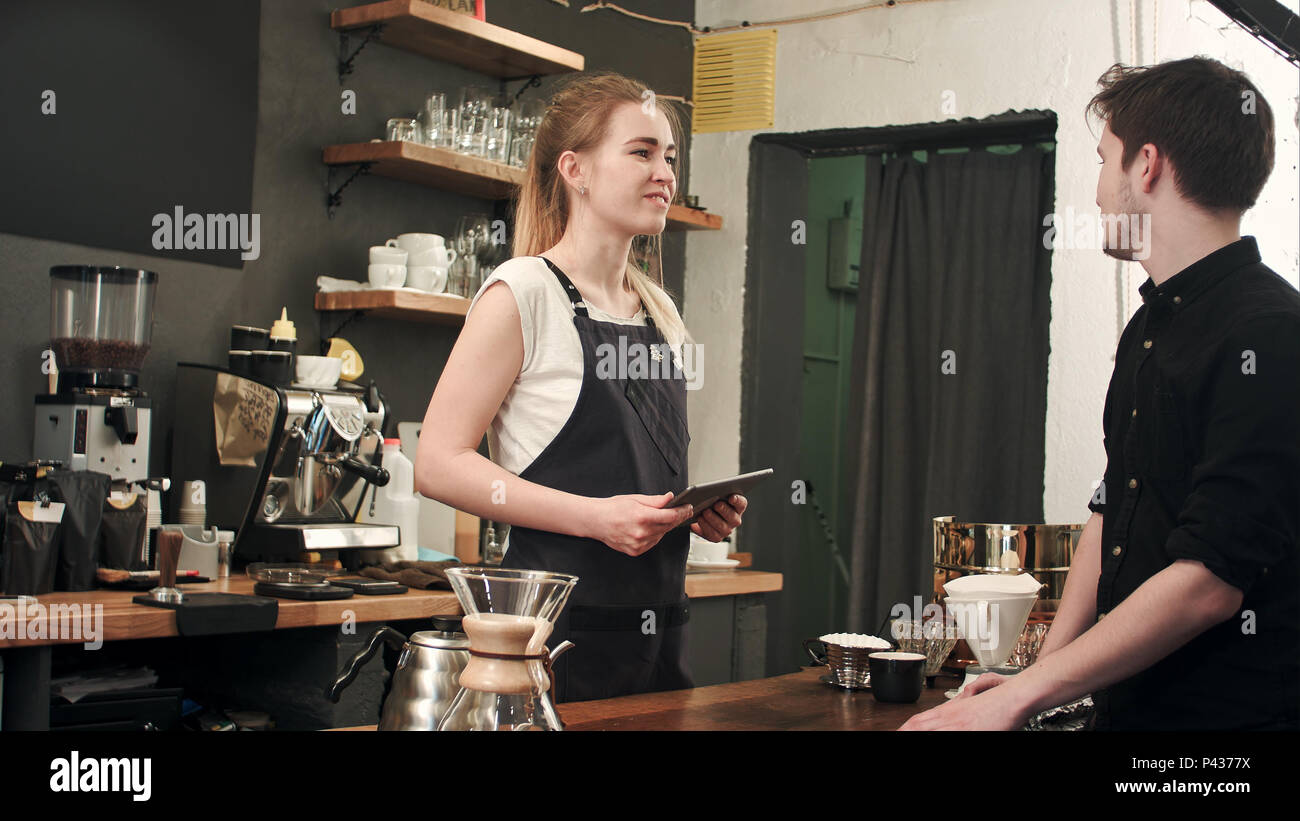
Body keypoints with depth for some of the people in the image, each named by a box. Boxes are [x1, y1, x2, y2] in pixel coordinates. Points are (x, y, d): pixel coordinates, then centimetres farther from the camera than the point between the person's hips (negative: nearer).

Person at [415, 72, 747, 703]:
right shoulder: (523, 292, -9)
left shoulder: (661, 312, 14)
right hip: (558, 629, -7)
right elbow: (439, 463, -15)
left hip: (660, 625, 7)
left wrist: (701, 509, 3)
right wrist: (596, 516, -22)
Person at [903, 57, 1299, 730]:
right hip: (1124, 706, 7)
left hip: (1230, 711, -7)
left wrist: (1021, 696, -19)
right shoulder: (1148, 329, 12)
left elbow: (1210, 583, -23)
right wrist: (1043, 672, 7)